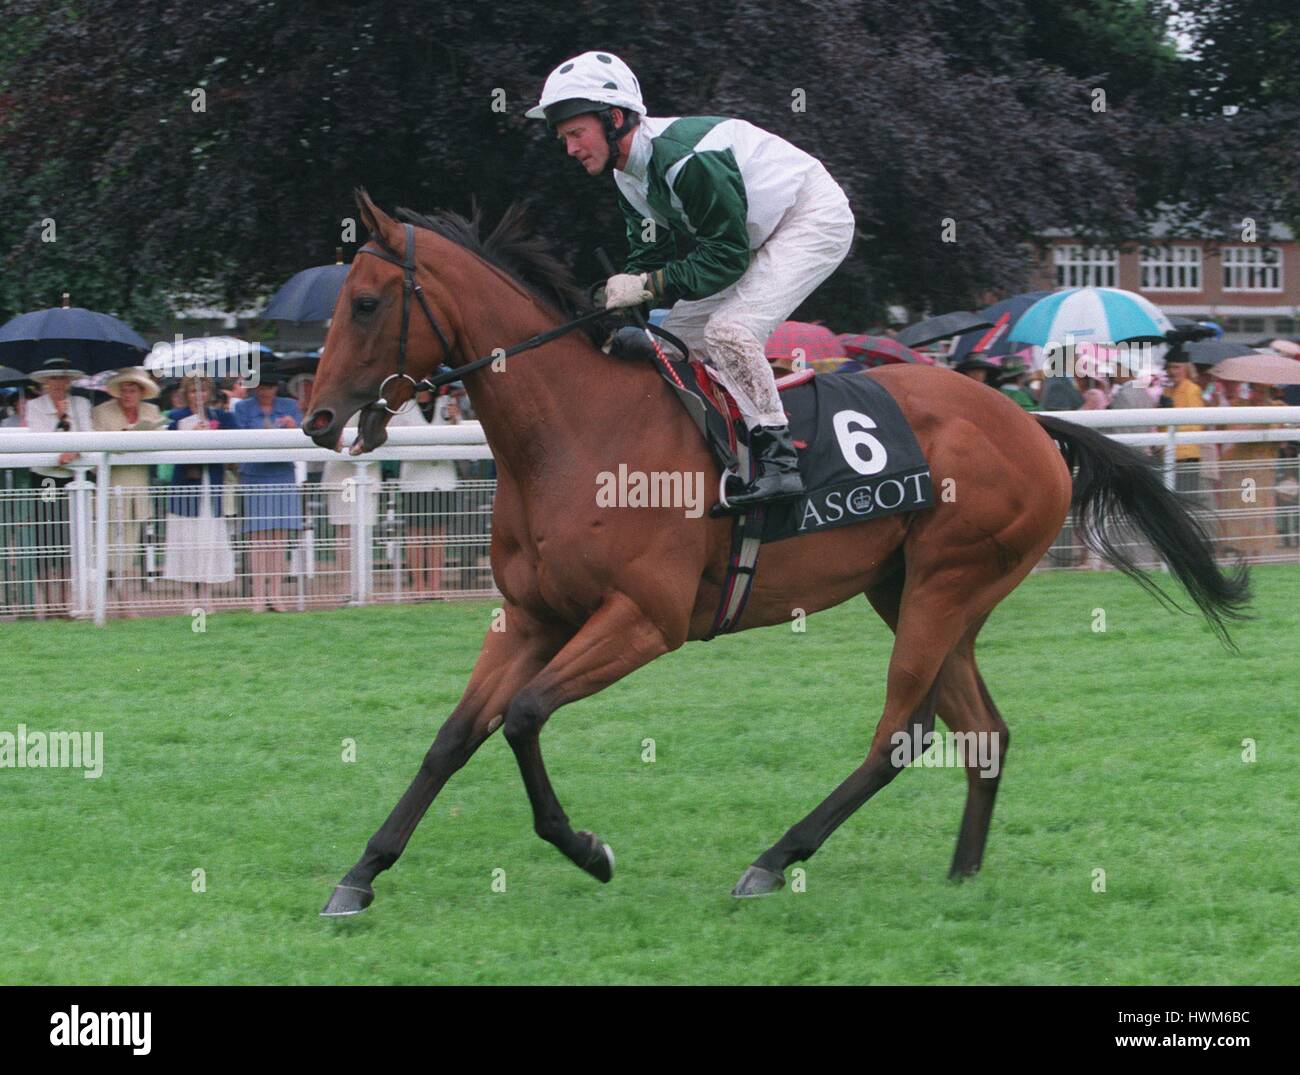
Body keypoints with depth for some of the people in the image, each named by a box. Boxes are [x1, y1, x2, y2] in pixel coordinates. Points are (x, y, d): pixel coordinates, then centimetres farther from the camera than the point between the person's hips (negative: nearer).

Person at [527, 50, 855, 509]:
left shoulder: (685, 157, -31)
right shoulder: (629, 174, -1)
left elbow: (725, 256, -28)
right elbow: (650, 255, 2)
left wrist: (649, 285, -30)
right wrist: (618, 301, -16)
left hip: (815, 219, -10)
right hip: (757, 236, 10)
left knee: (729, 329, -26)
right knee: (678, 333, 5)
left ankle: (779, 461, -22)